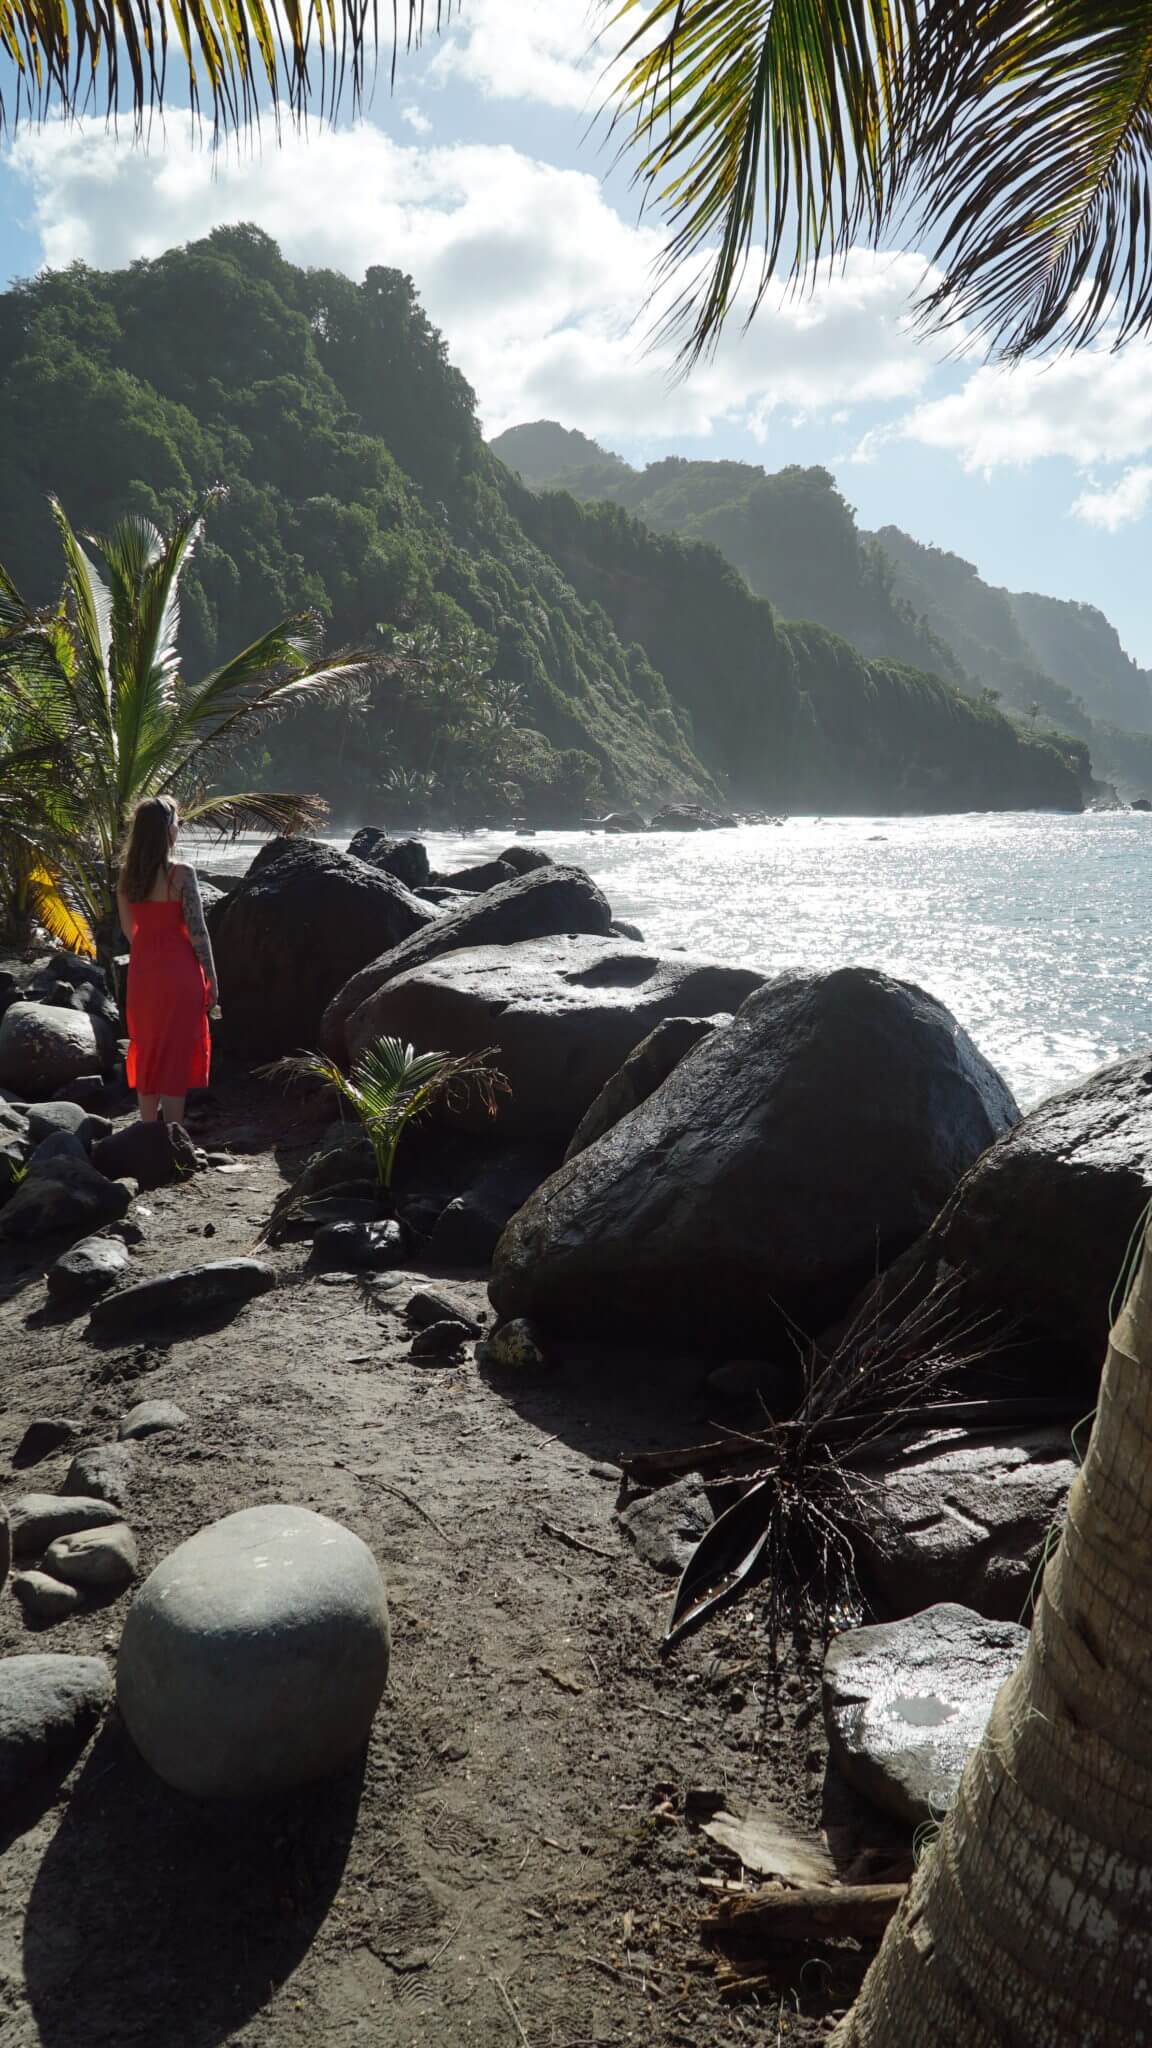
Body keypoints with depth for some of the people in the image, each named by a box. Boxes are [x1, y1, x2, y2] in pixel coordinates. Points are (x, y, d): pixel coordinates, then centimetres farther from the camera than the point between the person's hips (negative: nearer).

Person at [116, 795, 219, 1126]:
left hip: (142, 971, 6)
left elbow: (128, 929, 10)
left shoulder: (127, 874, 2)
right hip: (178, 971, -6)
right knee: (176, 1054, 2)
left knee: (147, 1050, 16)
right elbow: (197, 932, -15)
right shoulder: (181, 874, -16)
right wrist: (212, 980, -7)